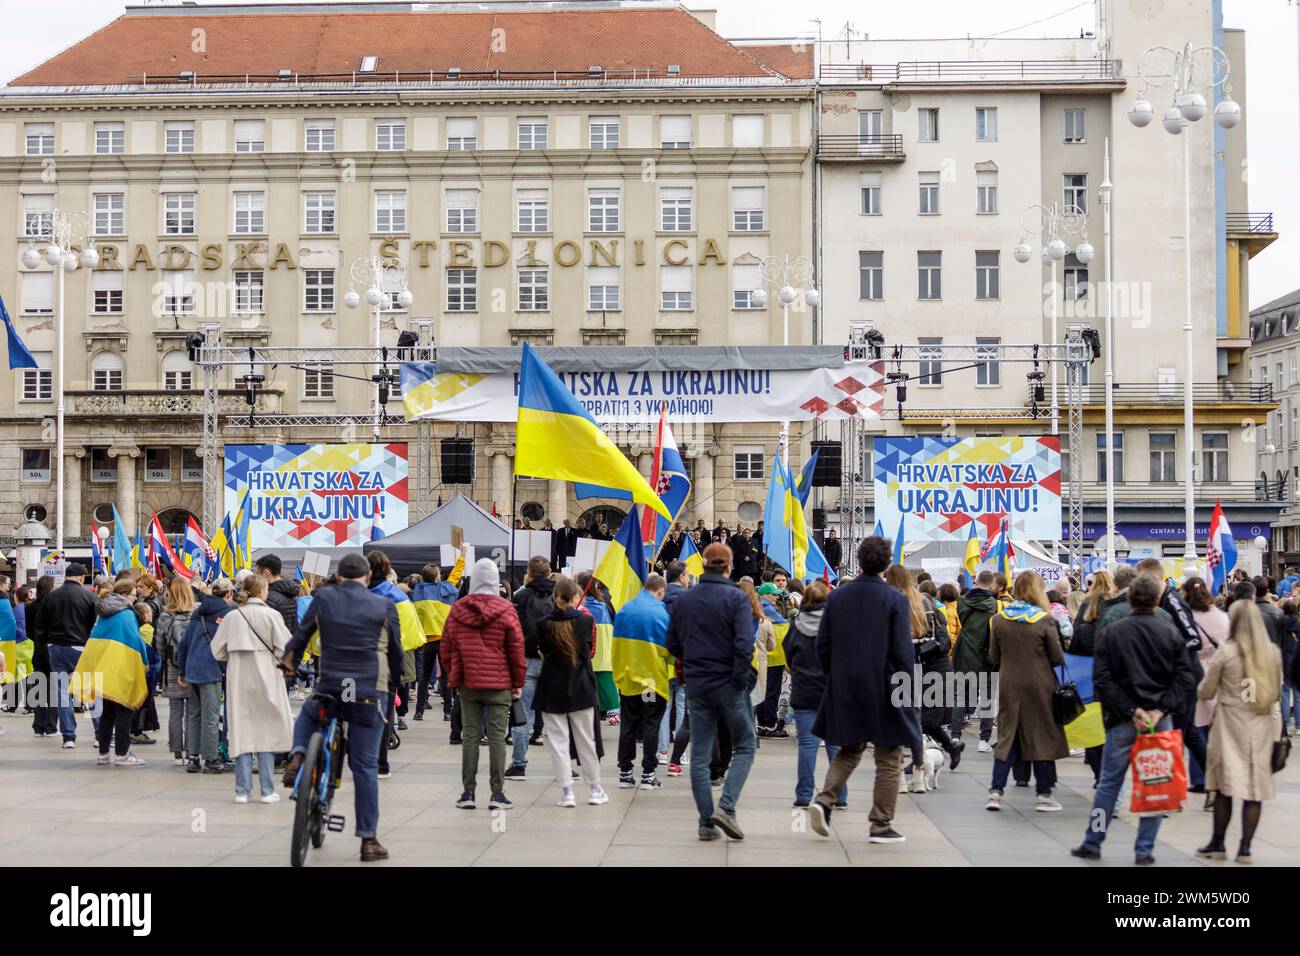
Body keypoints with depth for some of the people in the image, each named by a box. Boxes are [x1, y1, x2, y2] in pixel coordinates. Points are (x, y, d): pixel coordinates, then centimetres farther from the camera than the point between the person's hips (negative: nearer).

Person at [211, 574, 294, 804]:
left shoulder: (232, 616, 3)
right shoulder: (271, 615, -7)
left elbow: (218, 651, 5)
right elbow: (285, 648, -10)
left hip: (238, 680, 3)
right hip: (266, 678, -3)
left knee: (242, 733, 6)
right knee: (266, 732, 4)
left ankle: (242, 790, 6)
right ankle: (267, 791, 5)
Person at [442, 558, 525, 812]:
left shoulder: (457, 610, 2)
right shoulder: (505, 611, -6)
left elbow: (447, 648, 7)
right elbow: (517, 650, -3)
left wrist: (453, 678, 17)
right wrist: (518, 682, 6)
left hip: (468, 684, 2)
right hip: (499, 684, -2)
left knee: (470, 736, 7)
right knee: (497, 737, 1)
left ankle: (468, 792, 8)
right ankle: (497, 794, 1)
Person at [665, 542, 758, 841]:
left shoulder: (683, 599, 5)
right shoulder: (736, 597, -10)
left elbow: (673, 645, 9)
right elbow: (745, 644, -19)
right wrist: (741, 679, -11)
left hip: (696, 685, 4)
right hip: (728, 685, -4)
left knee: (699, 754, 9)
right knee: (744, 747, 9)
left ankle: (706, 822, 8)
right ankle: (726, 806, -7)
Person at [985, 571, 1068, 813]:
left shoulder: (999, 619, -2)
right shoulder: (1044, 619, -11)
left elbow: (994, 657, 4)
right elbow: (1058, 658, -7)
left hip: (1009, 685, 3)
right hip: (1039, 685, -3)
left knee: (1007, 736, 10)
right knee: (1042, 736, 8)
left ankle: (996, 791, 3)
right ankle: (1044, 794, 12)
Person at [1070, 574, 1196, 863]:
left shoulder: (1111, 633, -2)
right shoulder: (1171, 634, 0)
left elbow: (1102, 678, -7)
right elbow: (1184, 678, -6)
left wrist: (1131, 710, -8)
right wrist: (1160, 710, -10)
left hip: (1122, 720, 0)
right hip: (1161, 720, 0)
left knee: (1109, 782, 11)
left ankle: (1092, 843, 18)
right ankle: (1145, 850, 9)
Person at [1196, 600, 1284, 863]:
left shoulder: (1226, 651, -10)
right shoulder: (1273, 652, 1)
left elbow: (1205, 693, -2)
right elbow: (1276, 692, 13)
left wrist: (1200, 690, 20)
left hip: (1231, 722, -3)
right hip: (1262, 724, 3)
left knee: (1224, 787, 7)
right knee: (1255, 786, 6)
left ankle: (1218, 844, 14)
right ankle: (1245, 848, 6)